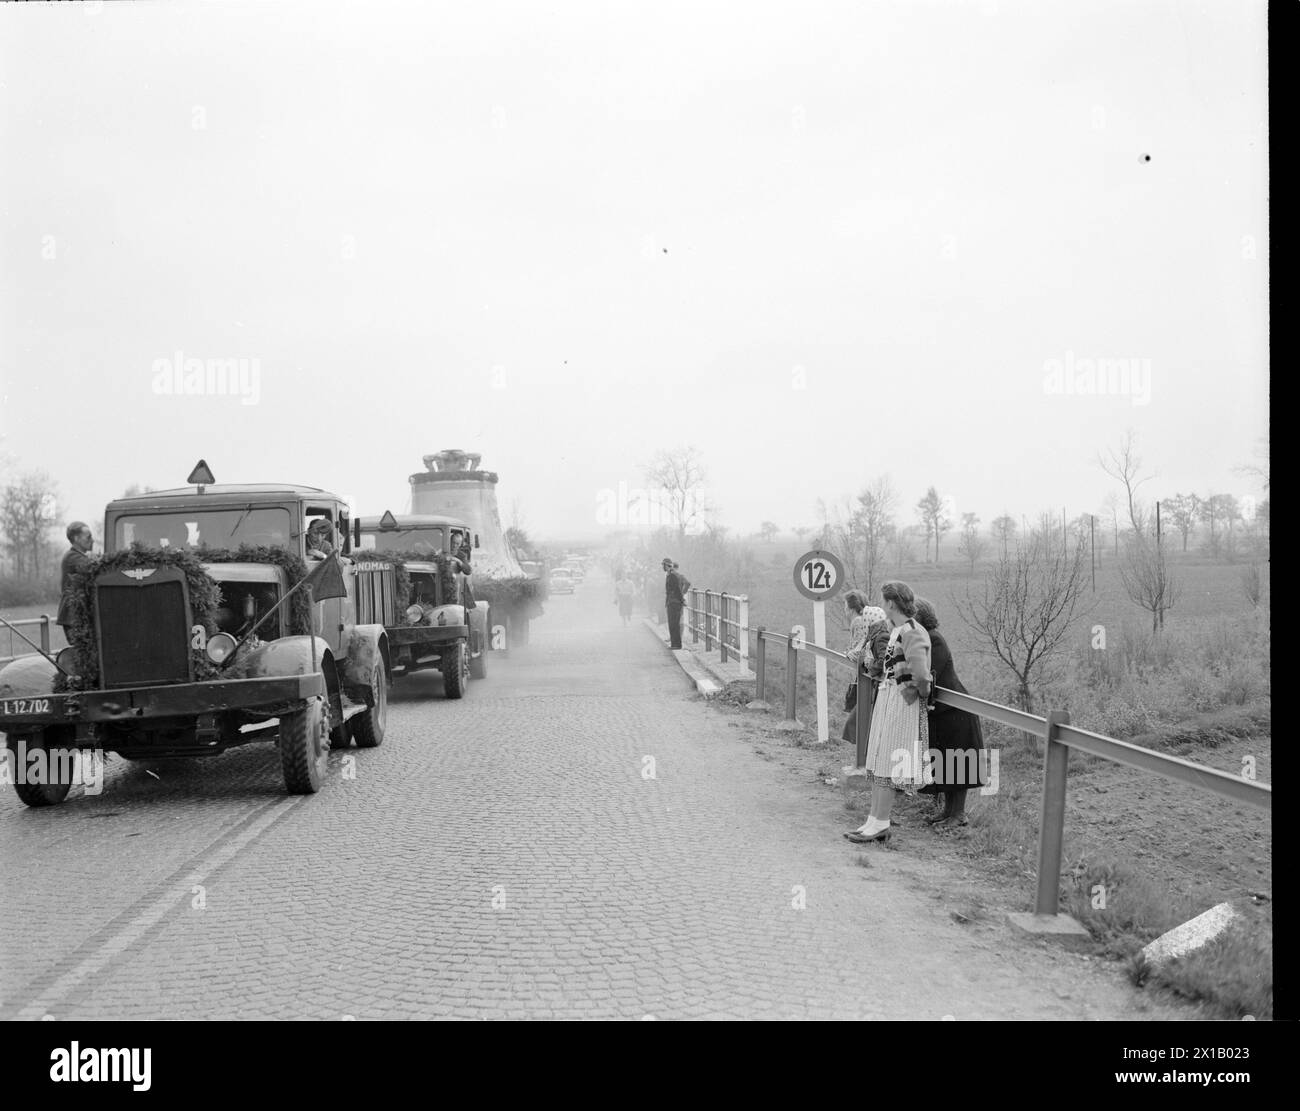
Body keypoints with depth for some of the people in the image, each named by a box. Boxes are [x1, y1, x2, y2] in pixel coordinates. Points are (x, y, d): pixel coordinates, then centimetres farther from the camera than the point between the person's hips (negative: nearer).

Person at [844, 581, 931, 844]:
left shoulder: (912, 632, -19)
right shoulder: (897, 631, 11)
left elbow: (921, 675, -26)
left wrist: (922, 693, -10)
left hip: (902, 703, -10)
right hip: (887, 699, 10)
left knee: (888, 764, -3)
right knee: (878, 763, 12)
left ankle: (880, 824, 4)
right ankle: (874, 821, 19)